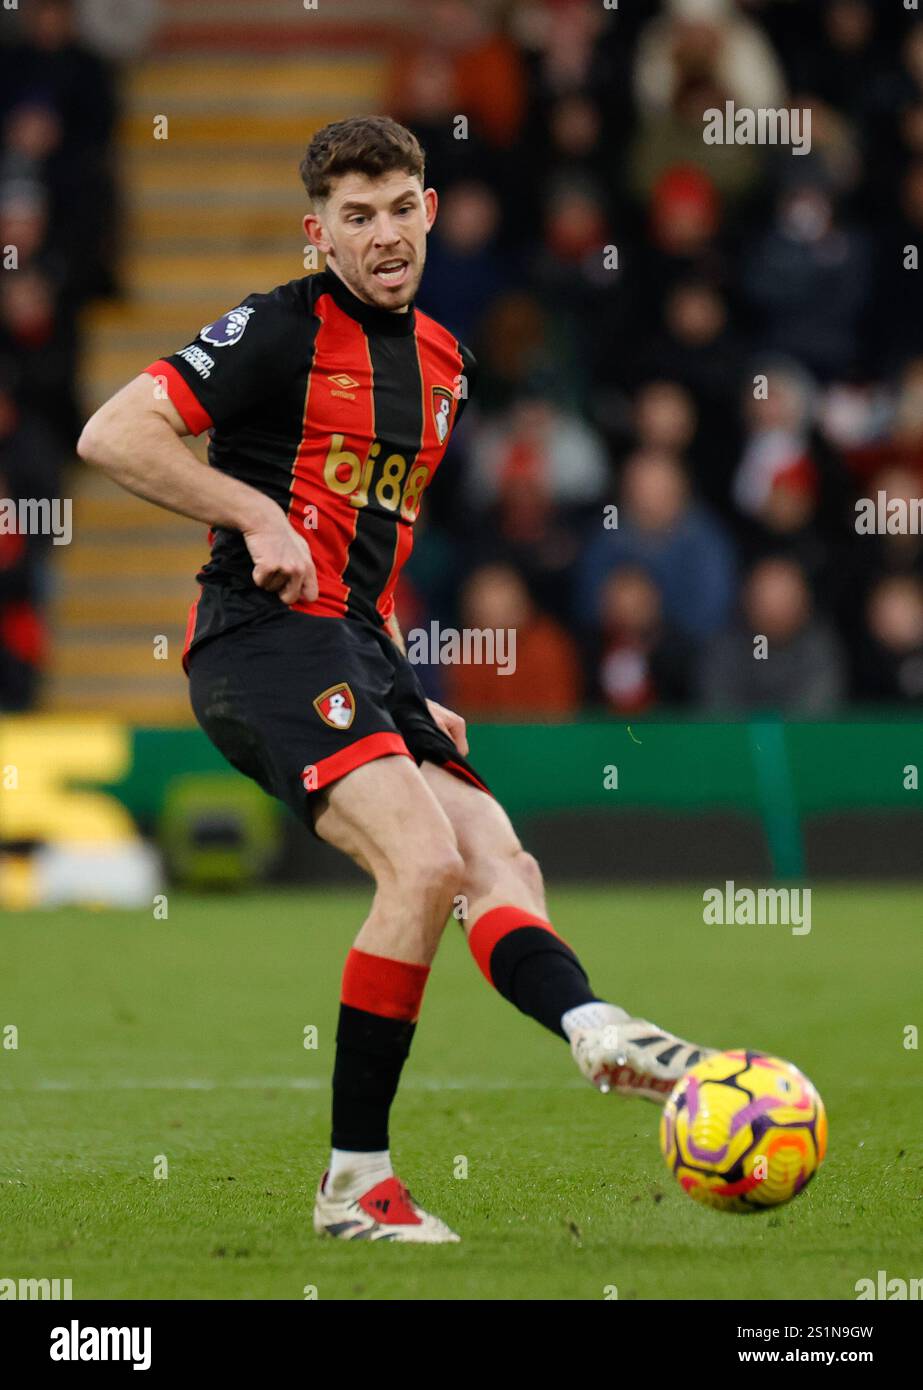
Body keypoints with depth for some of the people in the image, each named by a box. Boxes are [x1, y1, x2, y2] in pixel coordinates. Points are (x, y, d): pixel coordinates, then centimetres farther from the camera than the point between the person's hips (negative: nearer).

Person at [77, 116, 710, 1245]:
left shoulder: (440, 362, 20)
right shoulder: (281, 328, -4)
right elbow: (113, 435, -10)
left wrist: (410, 702, 24)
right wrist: (258, 514, -16)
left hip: (359, 652, 9)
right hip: (266, 638, -9)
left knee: (504, 868, -11)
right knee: (426, 862, -23)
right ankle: (355, 1181, -17)